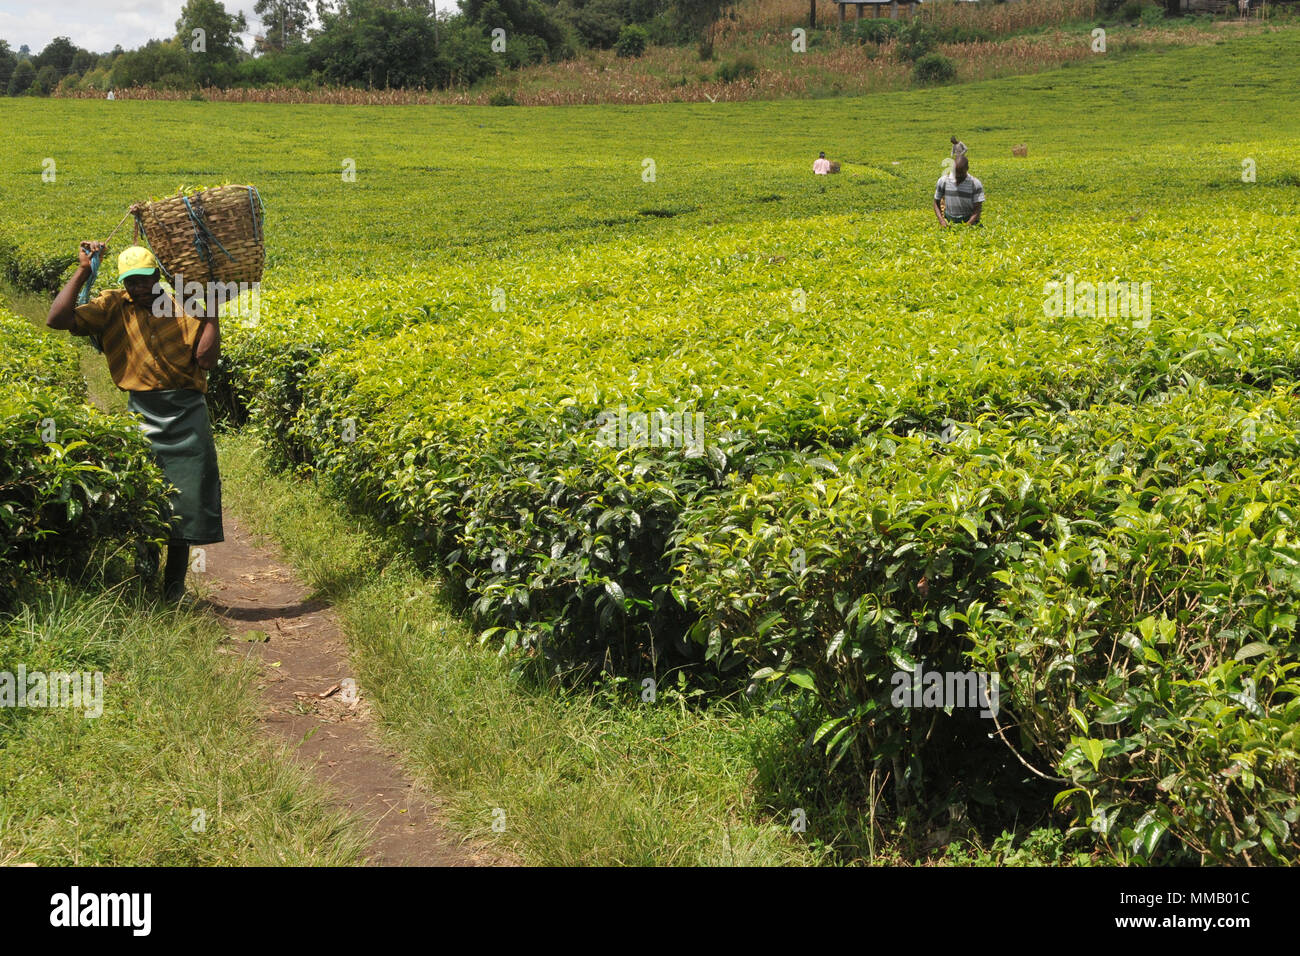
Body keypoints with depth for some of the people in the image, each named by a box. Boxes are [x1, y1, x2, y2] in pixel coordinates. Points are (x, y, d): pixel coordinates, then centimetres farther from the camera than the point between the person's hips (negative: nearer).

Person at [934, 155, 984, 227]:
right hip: (949, 222, 2)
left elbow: (977, 209, -7)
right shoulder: (943, 181, 0)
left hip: (968, 221, -2)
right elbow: (936, 203, 8)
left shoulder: (975, 184, -6)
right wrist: (941, 220, -10)